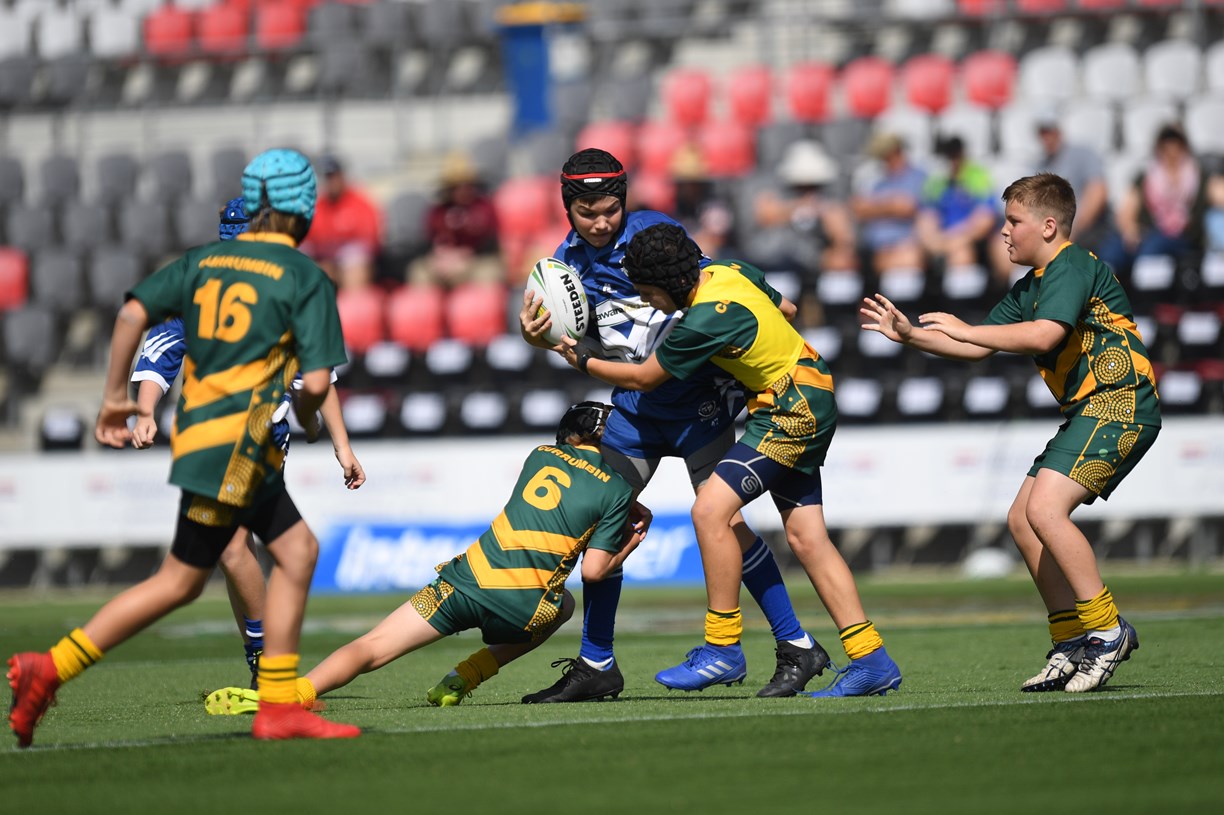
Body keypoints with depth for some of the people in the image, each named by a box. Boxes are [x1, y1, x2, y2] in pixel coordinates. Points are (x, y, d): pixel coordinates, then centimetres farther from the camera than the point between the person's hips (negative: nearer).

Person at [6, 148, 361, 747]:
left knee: (297, 551, 12)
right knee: (180, 582, -3)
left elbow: (134, 312, 0)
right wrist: (308, 422, 10)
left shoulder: (204, 261, 13)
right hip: (235, 444, -7)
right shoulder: (306, 279, -3)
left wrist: (114, 396, 7)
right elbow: (315, 381, -11)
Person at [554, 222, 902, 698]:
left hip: (794, 409, -10)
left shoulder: (703, 322, -26)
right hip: (808, 399, 10)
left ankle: (723, 645, -8)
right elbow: (786, 308, 18)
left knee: (711, 510, -15)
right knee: (805, 537, 8)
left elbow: (643, 378, -11)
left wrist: (582, 361, 2)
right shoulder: (727, 271, 0)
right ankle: (871, 661, 8)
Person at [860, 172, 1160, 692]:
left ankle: (1107, 630, -18)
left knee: (1044, 509, -23)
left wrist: (964, 330, -20)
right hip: (1089, 411, 11)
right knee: (1022, 519, 8)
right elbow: (979, 349, 22)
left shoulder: (1072, 266, -12)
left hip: (1120, 403, -11)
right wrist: (910, 335, 14)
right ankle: (1073, 646, 9)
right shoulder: (1029, 287, 19)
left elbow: (1043, 336, -27)